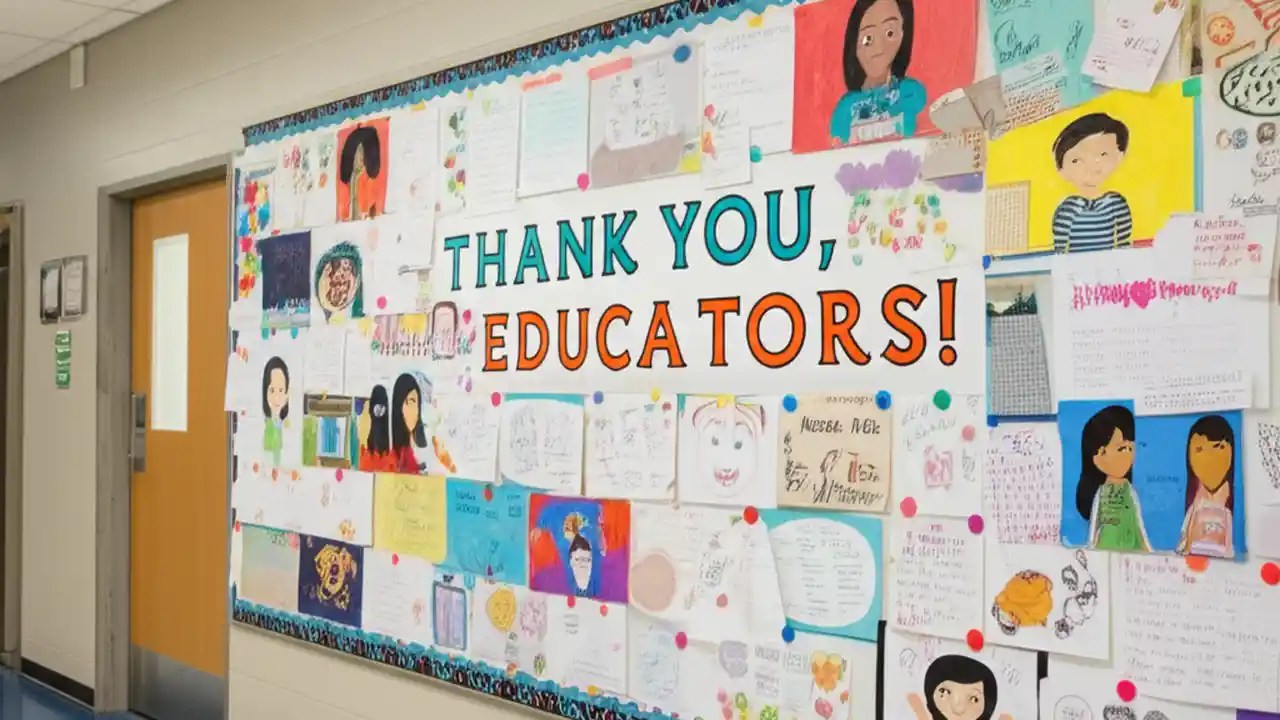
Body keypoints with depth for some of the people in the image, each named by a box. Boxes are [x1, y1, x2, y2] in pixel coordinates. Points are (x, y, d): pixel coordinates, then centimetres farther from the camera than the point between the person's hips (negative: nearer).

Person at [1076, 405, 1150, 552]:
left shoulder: (1129, 491, 1)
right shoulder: (1101, 492, -1)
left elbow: (1138, 524, 5)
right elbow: (1094, 522, 4)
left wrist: (1146, 548, 3)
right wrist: (1092, 548, 2)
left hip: (1129, 548, 1)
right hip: (1104, 548, -1)